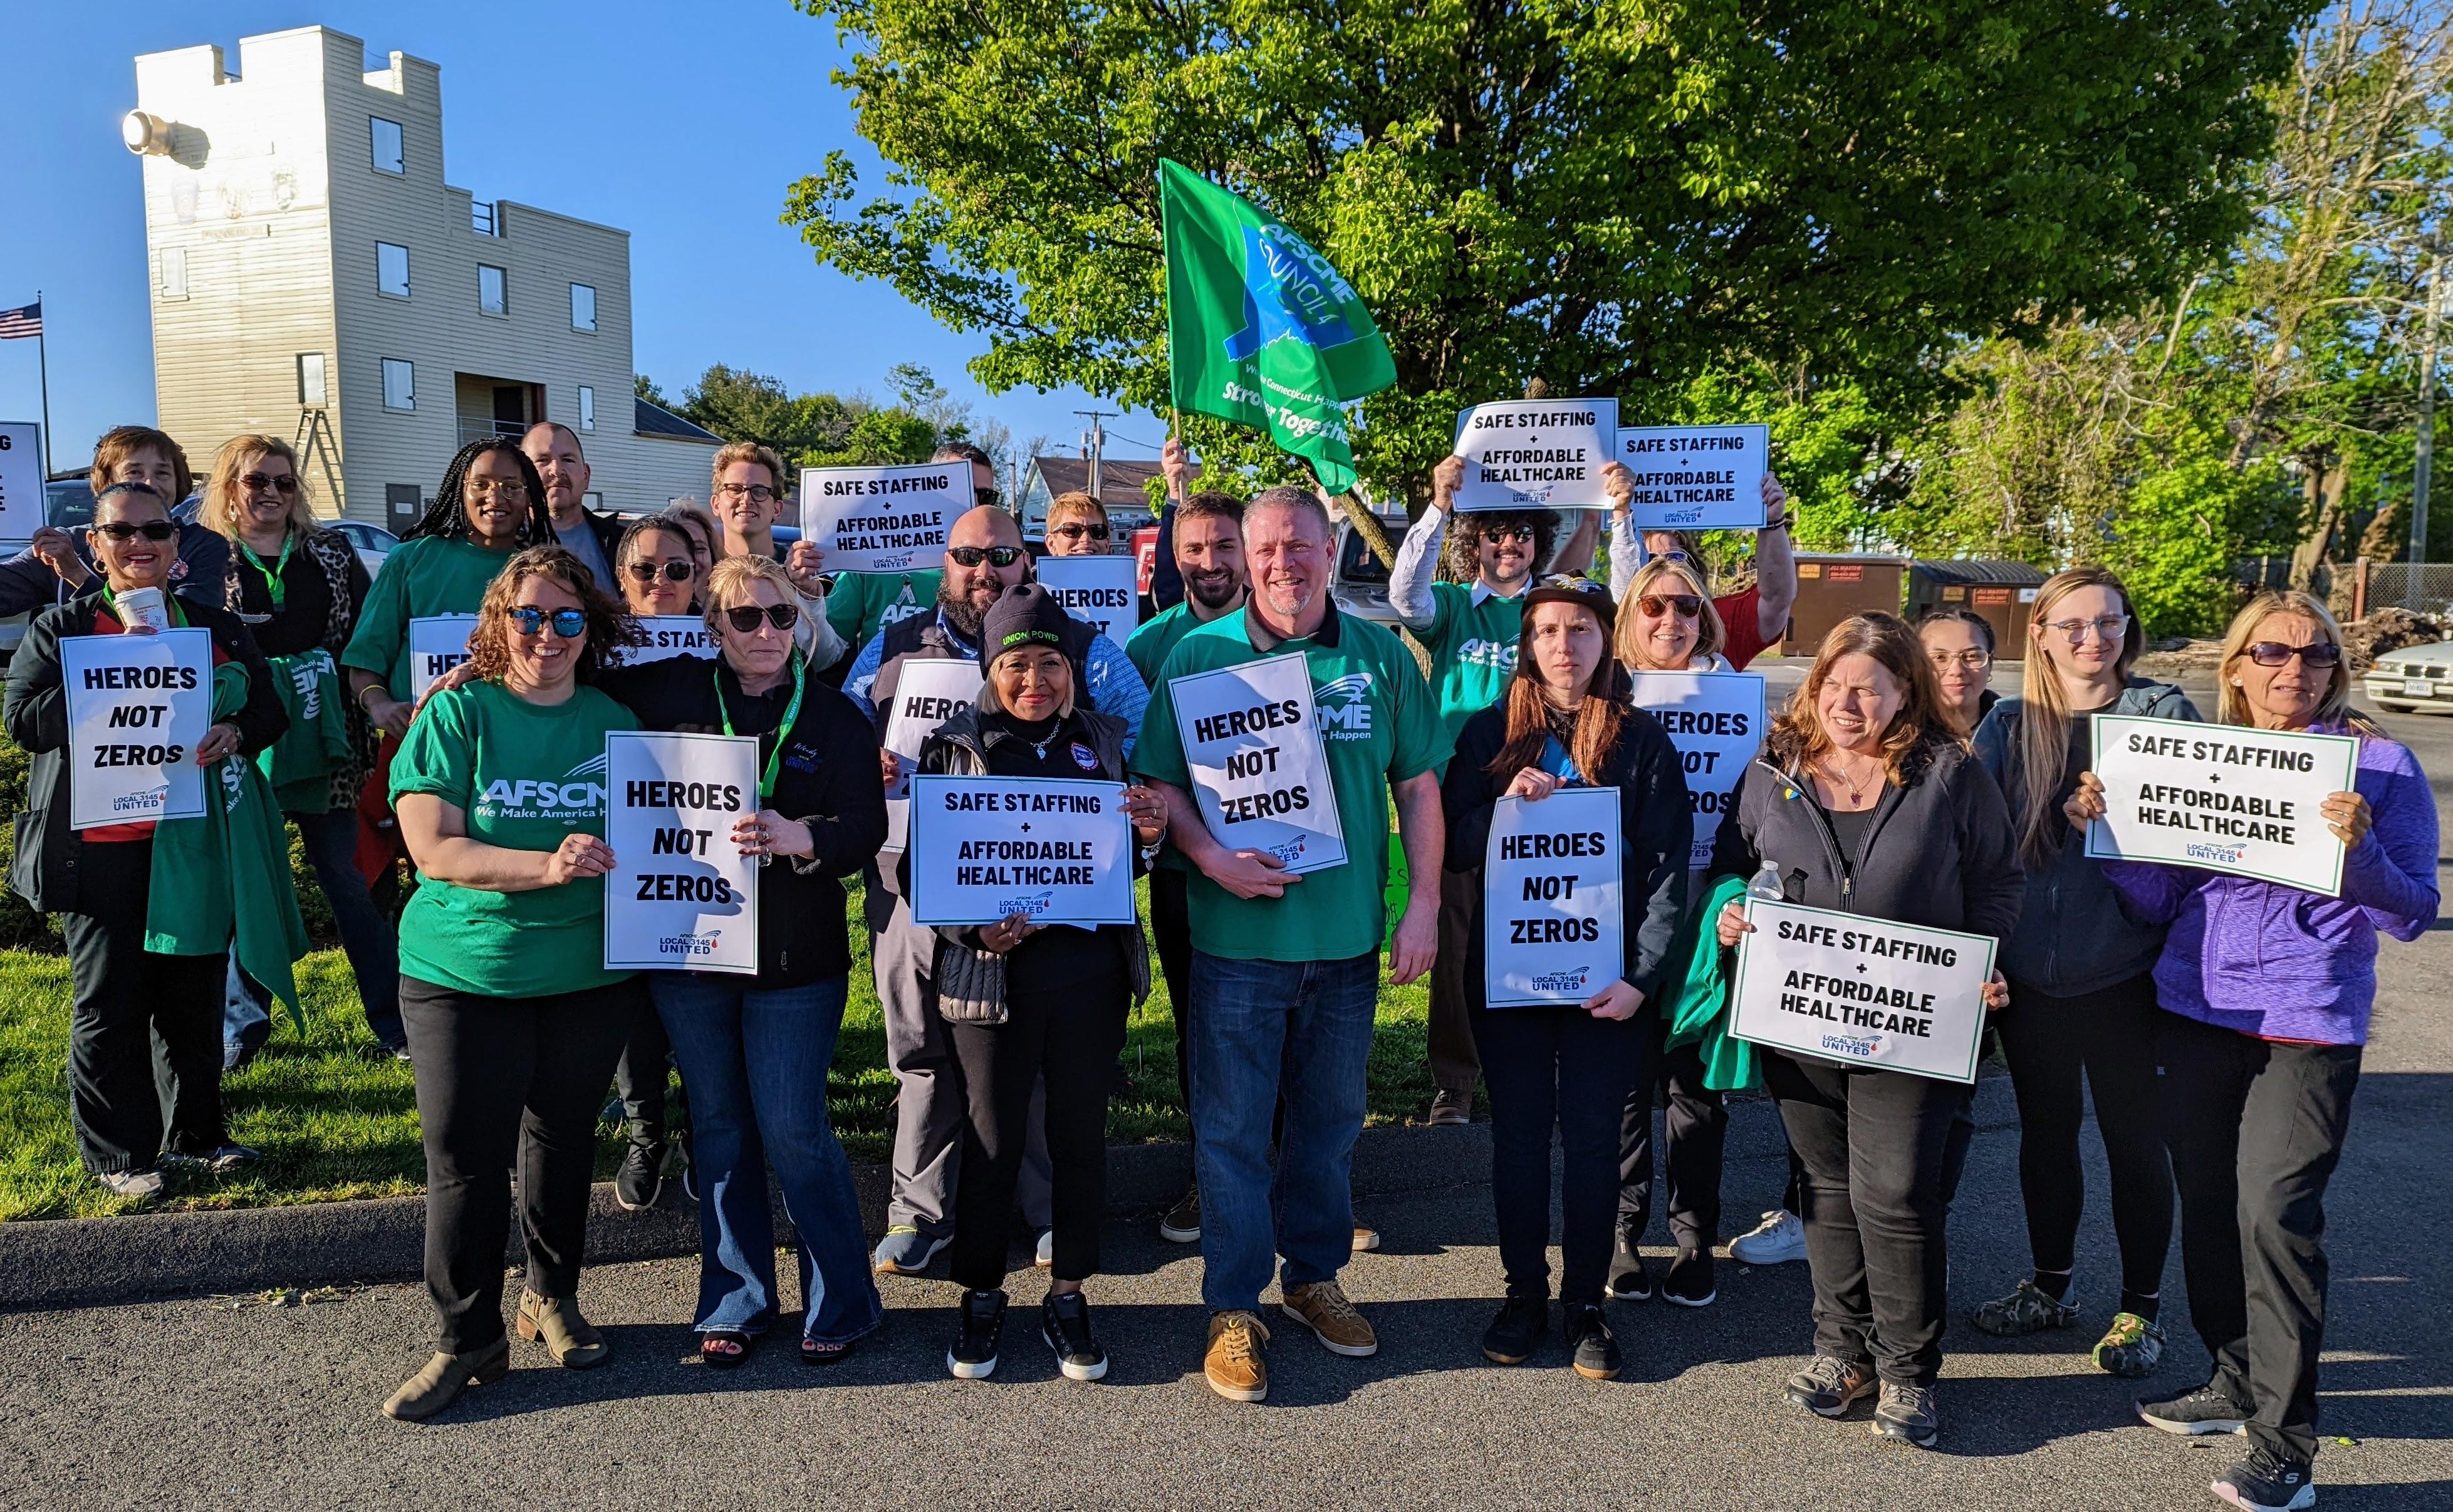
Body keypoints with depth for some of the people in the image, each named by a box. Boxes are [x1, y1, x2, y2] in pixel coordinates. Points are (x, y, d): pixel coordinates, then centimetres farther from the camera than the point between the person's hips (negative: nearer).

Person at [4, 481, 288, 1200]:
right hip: (101, 845, -3)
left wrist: (235, 732, -13)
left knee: (196, 996, 11)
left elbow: (268, 706, 9)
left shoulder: (216, 625, 10)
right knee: (110, 1005, 4)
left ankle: (196, 1133, 26)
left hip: (196, 840, 3)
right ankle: (119, 1154, 17)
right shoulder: (61, 627, 2)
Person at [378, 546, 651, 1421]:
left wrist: (614, 860, -10)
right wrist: (546, 866, -24)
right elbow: (433, 848, -12)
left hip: (590, 973, 3)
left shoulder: (615, 724, 5)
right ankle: (466, 1341, 17)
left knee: (563, 1139, 14)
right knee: (465, 1155, 1)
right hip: (465, 970, -2)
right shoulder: (457, 714, -3)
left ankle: (553, 1298, 34)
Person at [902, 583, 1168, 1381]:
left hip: (1091, 965, 2)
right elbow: (918, 866, -1)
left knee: (1081, 1134, 11)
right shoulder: (954, 747, 0)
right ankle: (981, 1294, 27)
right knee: (992, 1138, 8)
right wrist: (973, 928, -17)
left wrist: (1148, 833, -8)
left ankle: (1068, 1297, 27)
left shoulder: (1104, 740, 7)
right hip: (993, 971, -2)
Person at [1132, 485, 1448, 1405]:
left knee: (1331, 1116, 16)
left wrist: (1424, 905, 1)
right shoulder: (1201, 654, -2)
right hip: (1238, 935, -2)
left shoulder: (1380, 658, 3)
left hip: (1348, 937, 2)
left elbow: (1417, 786, 7)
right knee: (1232, 1124, 5)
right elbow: (1159, 780, -2)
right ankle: (1234, 1308, 19)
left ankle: (1313, 1276, 34)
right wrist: (1212, 859, -18)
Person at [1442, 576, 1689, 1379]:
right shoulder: (1489, 732, 4)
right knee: (1518, 1133, 9)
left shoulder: (1642, 739, 0)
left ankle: (1585, 1302, 21)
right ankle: (1525, 1291, 25)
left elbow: (1668, 865, -3)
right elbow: (1453, 848, 3)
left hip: (1605, 975, -1)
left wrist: (1642, 975, -11)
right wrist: (1506, 806, -16)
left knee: (1593, 1138, 6)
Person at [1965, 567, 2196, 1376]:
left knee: (2134, 1136, 8)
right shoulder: (2009, 724, 5)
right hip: (2030, 967, 3)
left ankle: (2141, 1307, 25)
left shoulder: (2162, 712, 0)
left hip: (2123, 968, -3)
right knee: (2045, 1129, 16)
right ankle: (2051, 1285, 34)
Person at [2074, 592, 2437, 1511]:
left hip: (2307, 1026, -4)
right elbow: (2156, 903, 8)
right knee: (2206, 1202, 11)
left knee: (2273, 1209, -10)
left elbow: (2413, 915, -5)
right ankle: (2238, 1383, 29)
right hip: (2195, 1011, 4)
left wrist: (2360, 850, -23)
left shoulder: (2380, 766, -2)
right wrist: (2104, 829, -6)